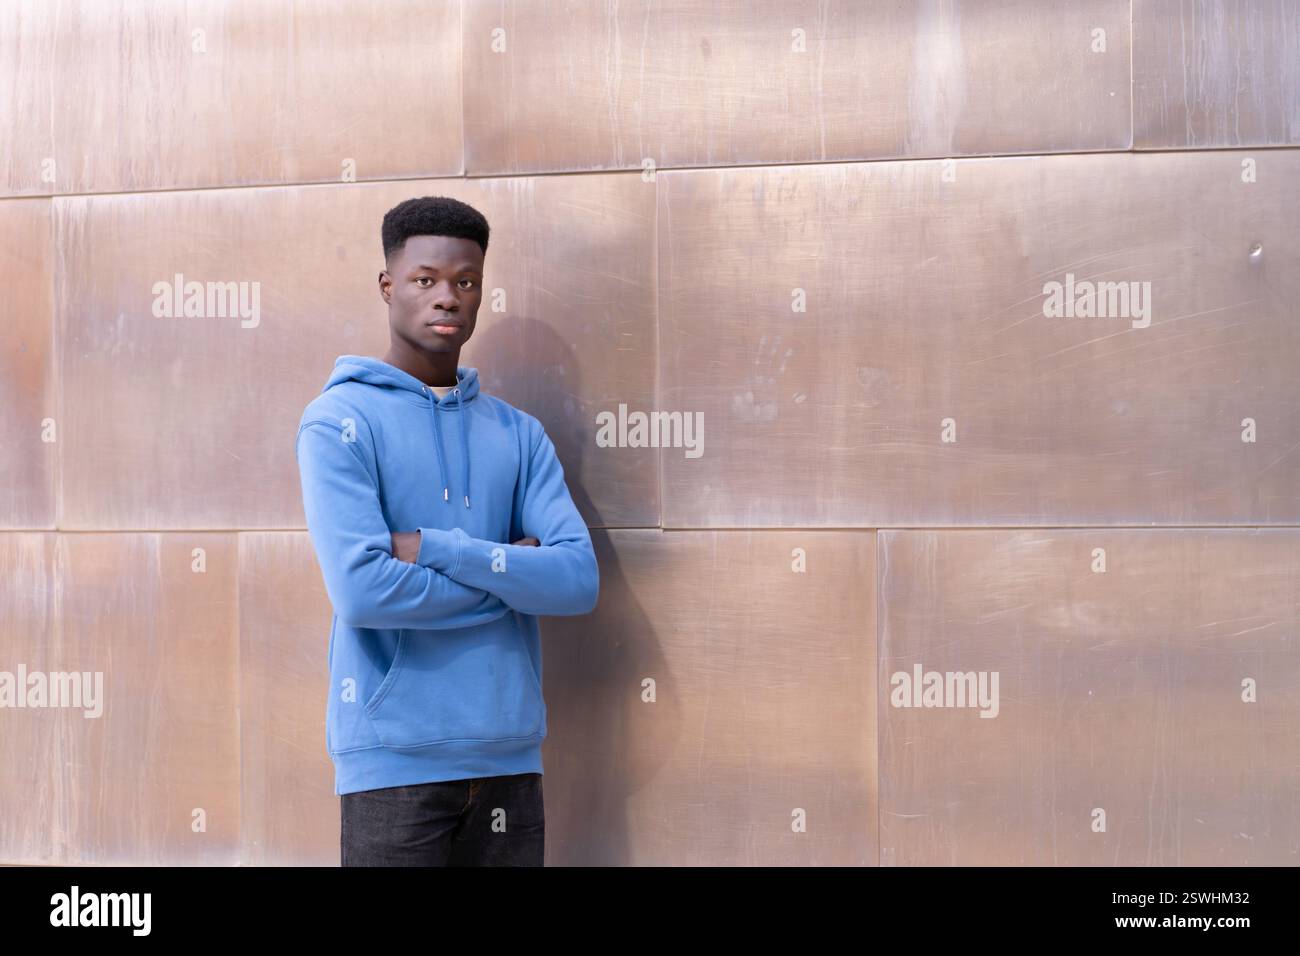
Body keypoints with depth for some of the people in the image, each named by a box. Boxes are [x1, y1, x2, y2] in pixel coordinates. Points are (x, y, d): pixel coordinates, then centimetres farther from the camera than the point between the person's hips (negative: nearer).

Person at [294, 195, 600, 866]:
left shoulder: (518, 434, 11)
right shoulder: (340, 422, -3)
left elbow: (579, 579, -2)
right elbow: (361, 589, -17)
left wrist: (436, 549, -13)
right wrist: (510, 573, -6)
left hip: (509, 755, 5)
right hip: (394, 759, -4)